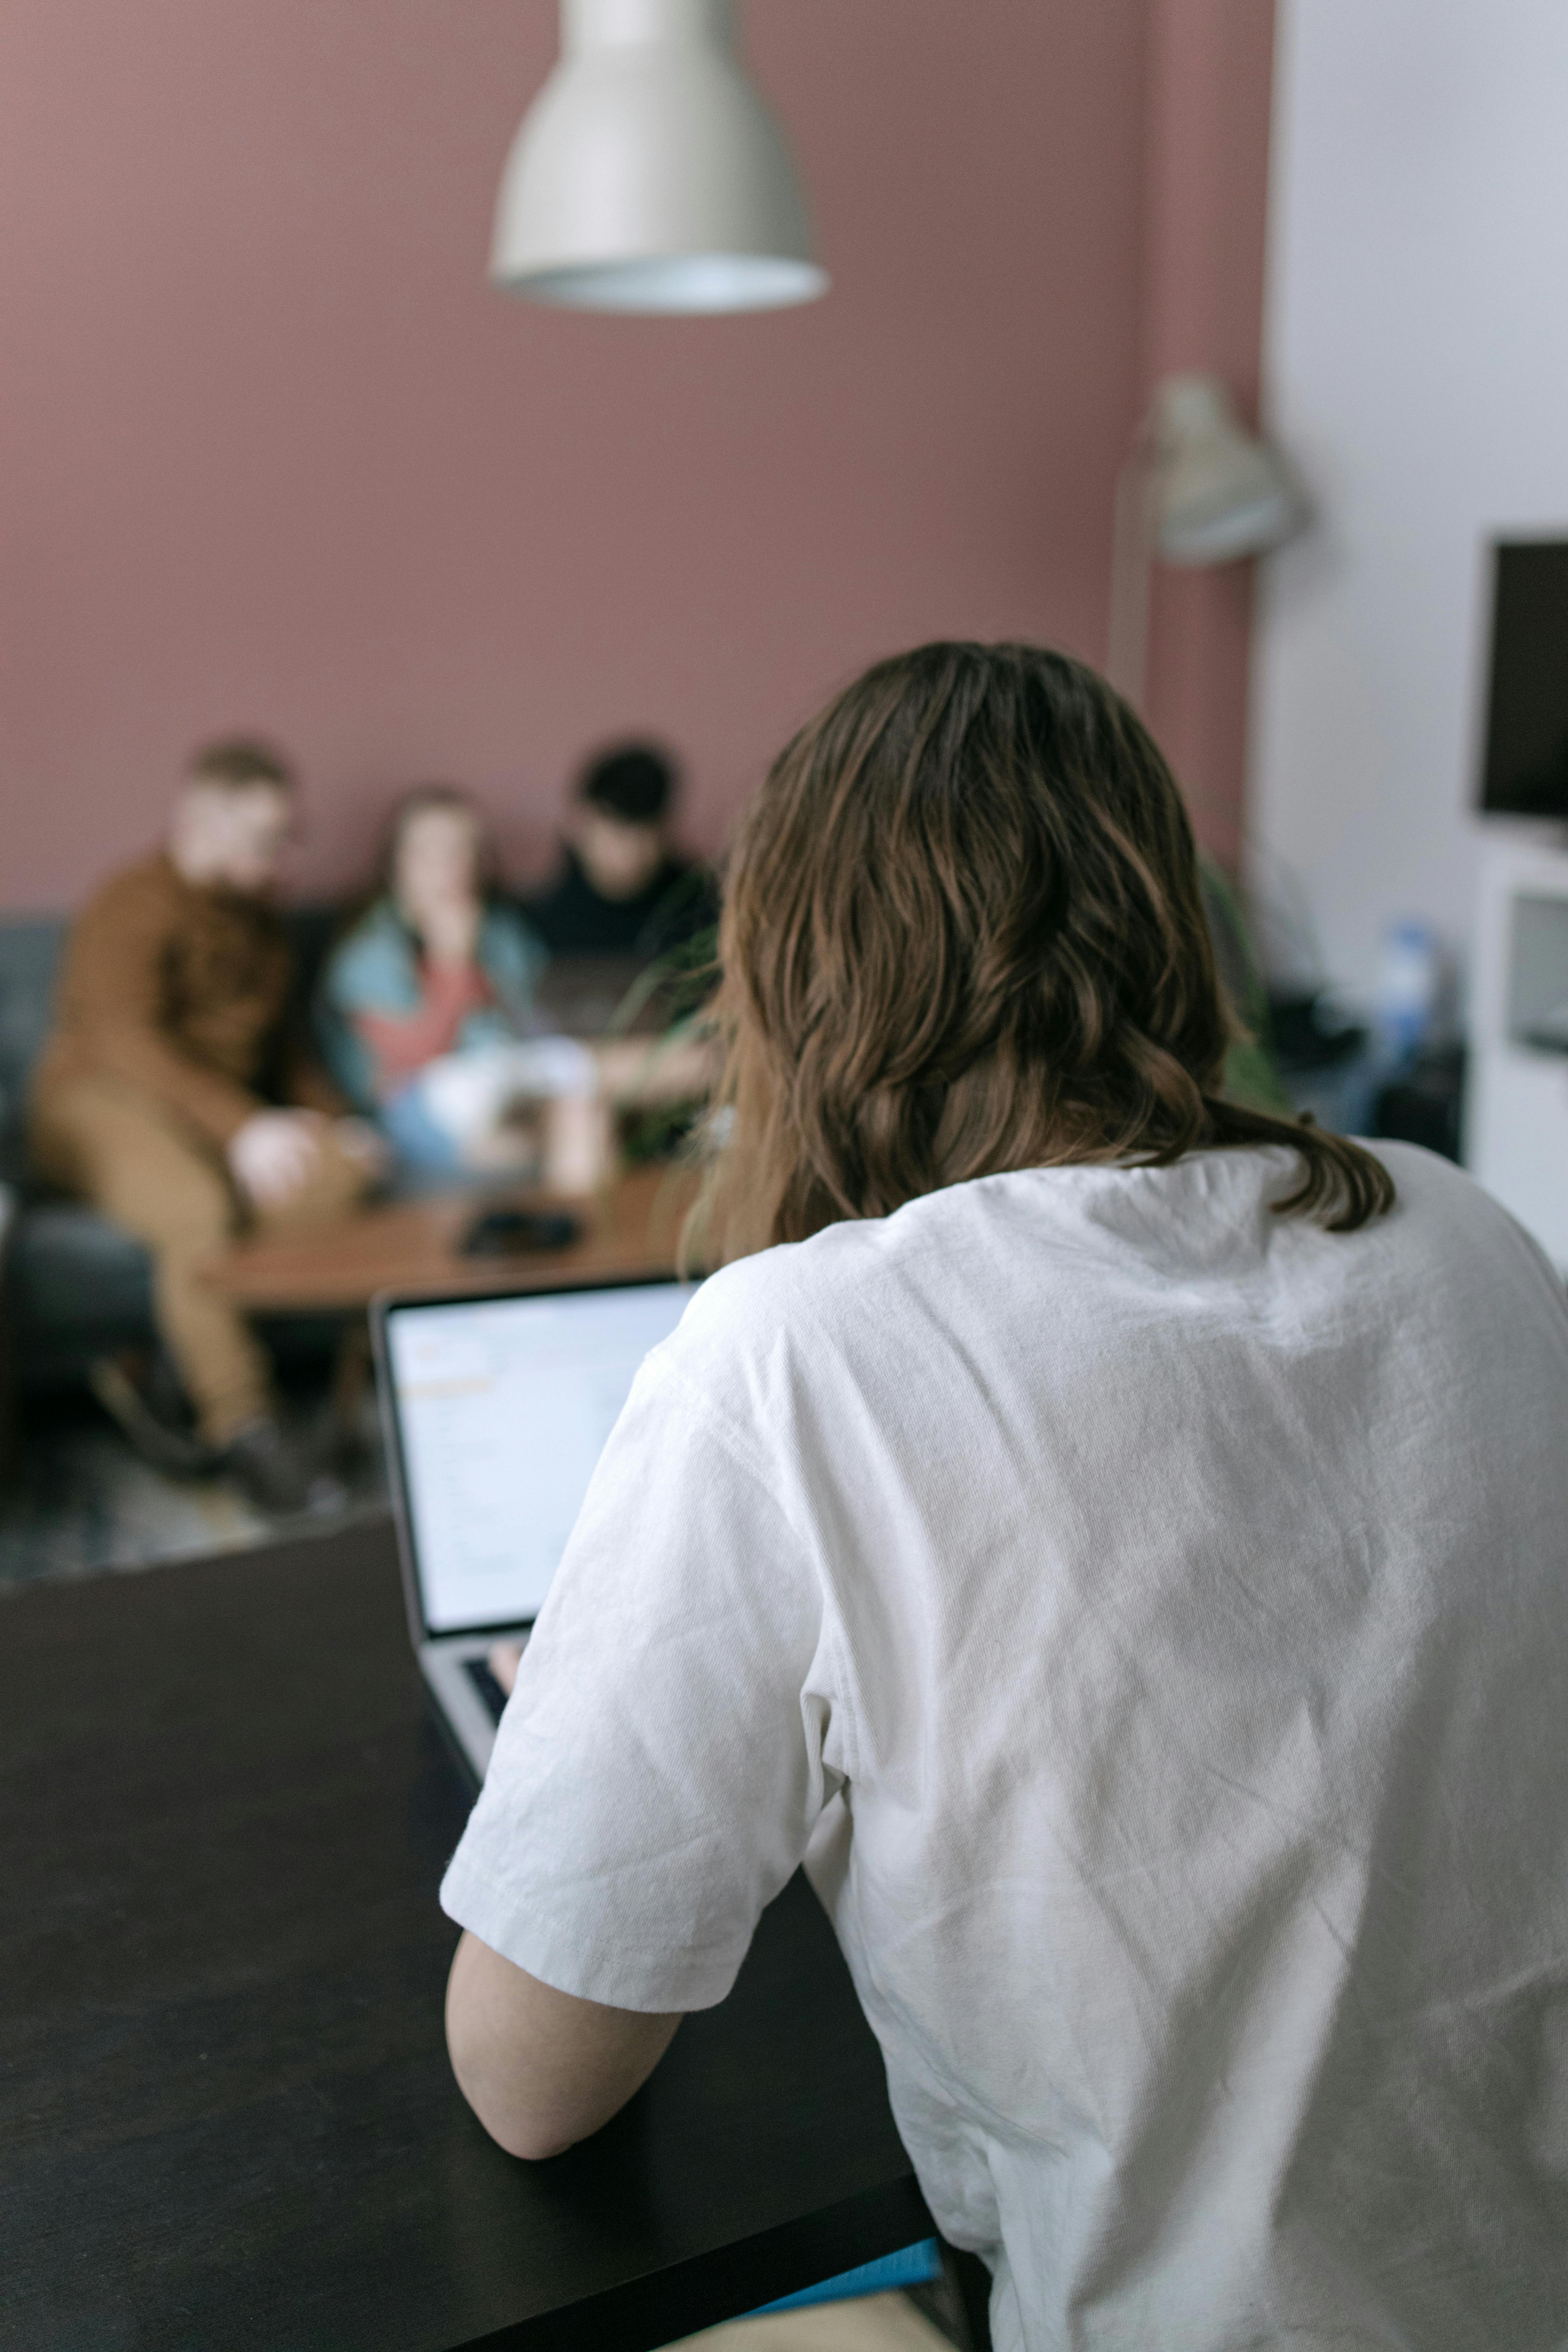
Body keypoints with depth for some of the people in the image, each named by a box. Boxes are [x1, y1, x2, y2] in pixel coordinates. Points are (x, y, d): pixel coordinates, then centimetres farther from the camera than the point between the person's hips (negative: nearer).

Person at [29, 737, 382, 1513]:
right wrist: (244, 1127, -32)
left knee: (342, 1173, -25)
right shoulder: (133, 909, -8)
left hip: (227, 1113, 7)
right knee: (197, 1209, -40)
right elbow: (127, 1045, -21)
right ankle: (240, 1424, -27)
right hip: (105, 1102, -7)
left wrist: (330, 1118, 6)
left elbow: (280, 1039, 25)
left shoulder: (257, 915, 19)